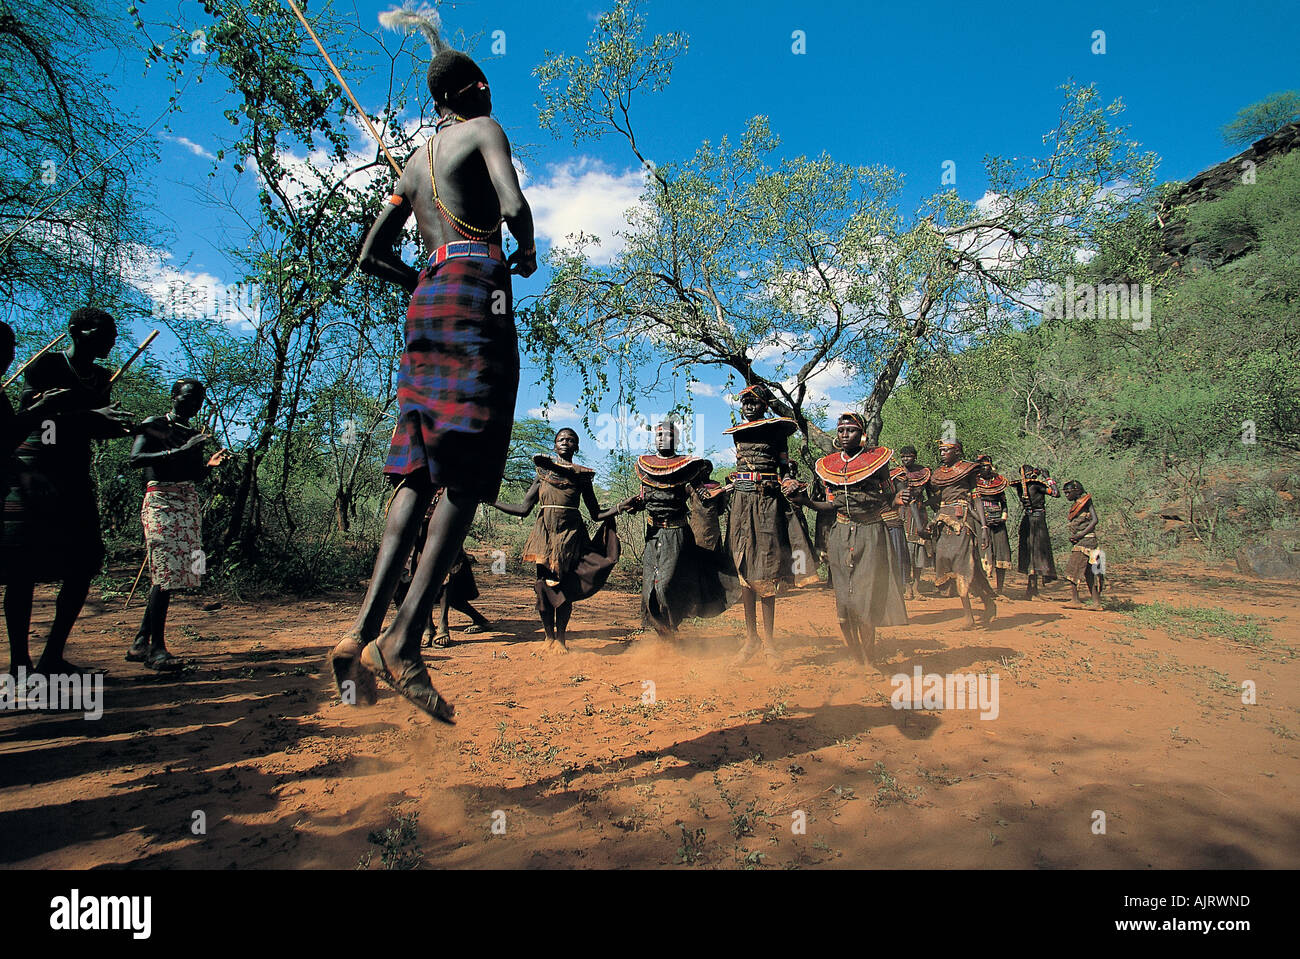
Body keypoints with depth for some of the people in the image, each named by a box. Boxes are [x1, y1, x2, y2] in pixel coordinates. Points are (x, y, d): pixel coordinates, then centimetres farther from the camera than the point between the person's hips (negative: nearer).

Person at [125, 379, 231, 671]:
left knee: (170, 575, 5)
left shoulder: (195, 435, 19)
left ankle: (141, 643, 13)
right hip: (161, 501, -7)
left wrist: (209, 463, 3)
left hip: (190, 503, 7)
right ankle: (157, 649, -9)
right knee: (165, 573, -12)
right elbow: (135, 459, -15)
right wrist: (179, 451, -22)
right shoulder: (153, 425, 1)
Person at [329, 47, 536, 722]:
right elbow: (514, 206, -9)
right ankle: (404, 640, -23)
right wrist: (527, 252, 10)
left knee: (419, 473, 1)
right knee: (469, 470, -14)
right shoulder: (484, 129, 10)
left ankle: (364, 630, -9)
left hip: (427, 300, 7)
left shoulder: (415, 163, 29)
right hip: (478, 290, -7)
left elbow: (371, 255, 27)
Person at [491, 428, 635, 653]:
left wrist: (619, 508, -7)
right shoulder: (543, 472, 13)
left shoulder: (581, 476, 9)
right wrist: (490, 500, 11)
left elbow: (596, 515, 8)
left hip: (570, 533, -1)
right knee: (544, 586, -1)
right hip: (545, 532, 2)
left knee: (564, 588, -4)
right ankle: (549, 637, 15)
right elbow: (523, 509, 11)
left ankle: (560, 638, 12)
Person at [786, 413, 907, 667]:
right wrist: (805, 501, -2)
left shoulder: (877, 458, 0)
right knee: (843, 601, 3)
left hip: (871, 534, -3)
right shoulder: (828, 465, 10)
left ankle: (869, 659, 13)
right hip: (840, 536, 3)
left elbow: (887, 502, 2)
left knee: (865, 601, -6)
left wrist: (896, 501, -20)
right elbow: (832, 506, 12)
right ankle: (858, 658, 20)